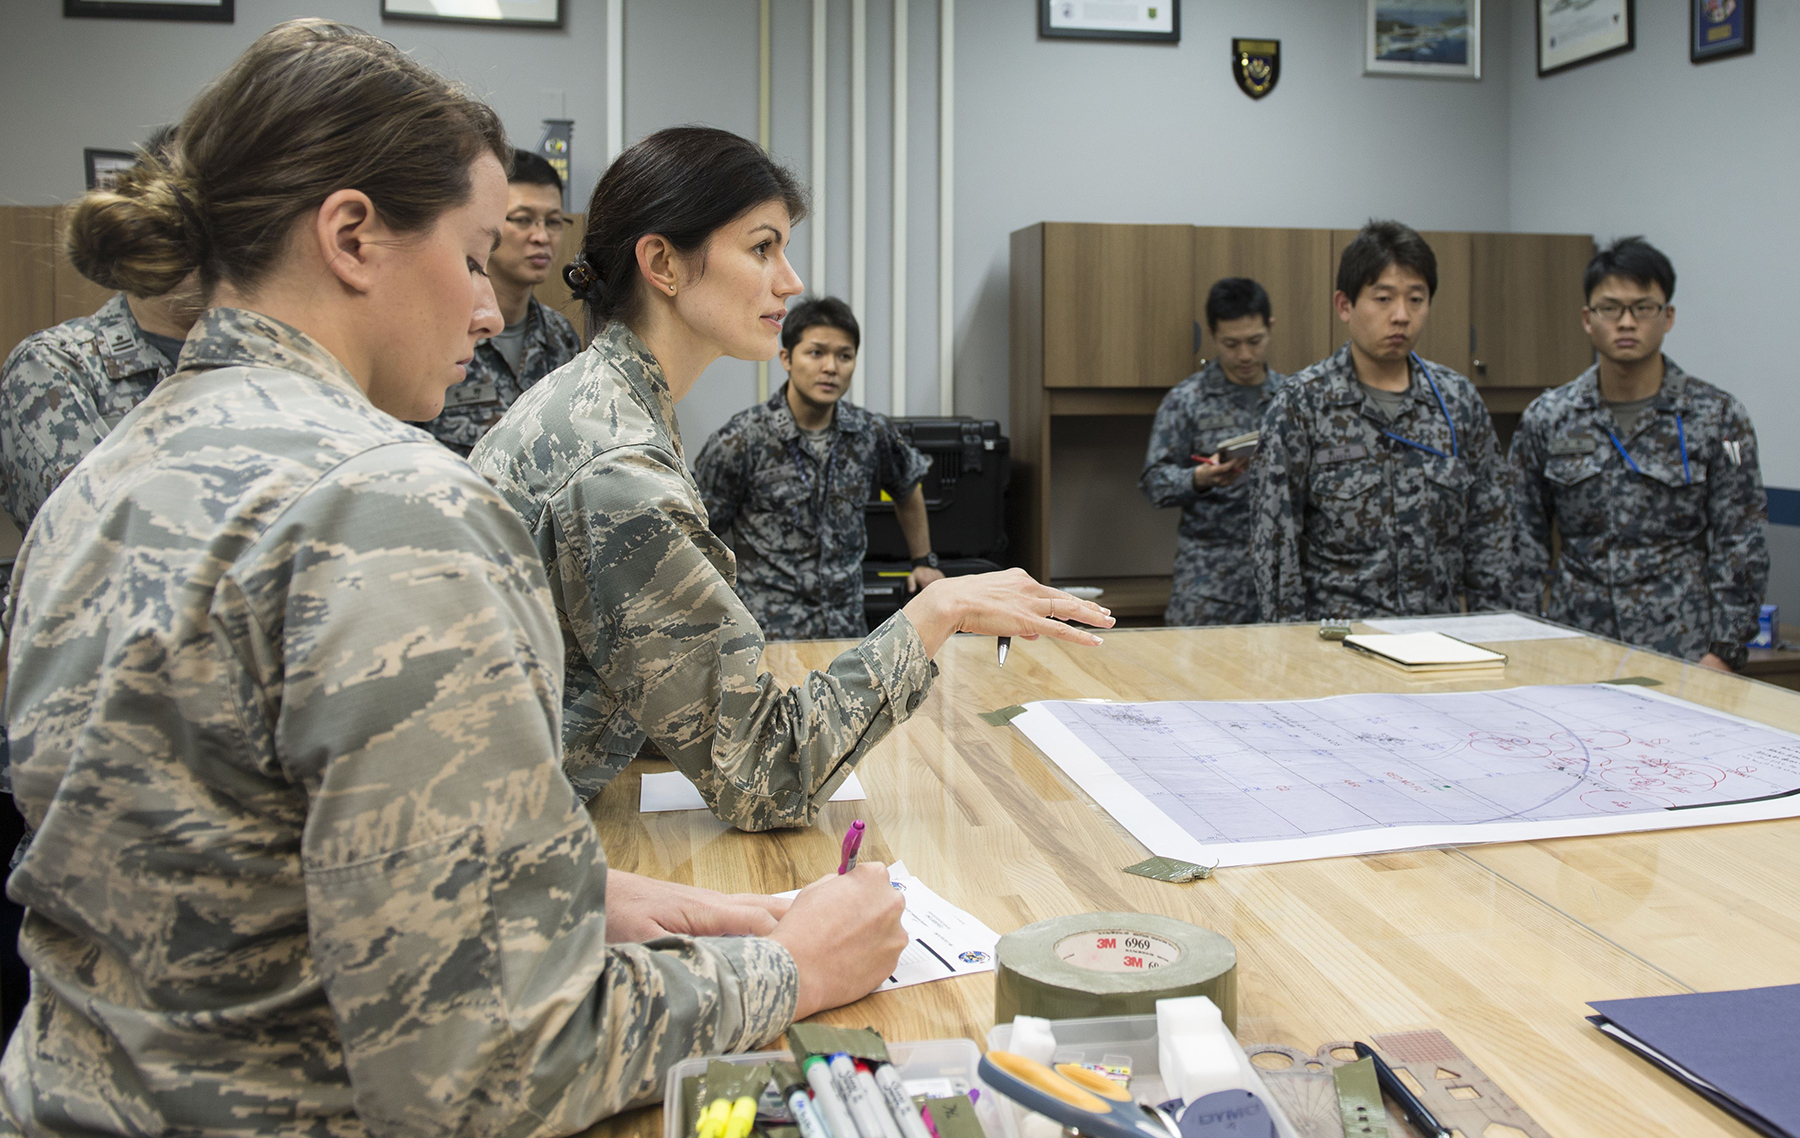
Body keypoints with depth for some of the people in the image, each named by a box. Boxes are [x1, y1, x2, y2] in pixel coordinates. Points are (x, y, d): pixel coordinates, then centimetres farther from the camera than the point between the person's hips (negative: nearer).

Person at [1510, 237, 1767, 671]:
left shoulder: (1718, 418, 1)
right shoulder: (1547, 419, 5)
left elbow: (1740, 546, 0)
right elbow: (1525, 538, 8)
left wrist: (1724, 652, -7)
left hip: (1681, 653, -1)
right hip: (1574, 649, 1)